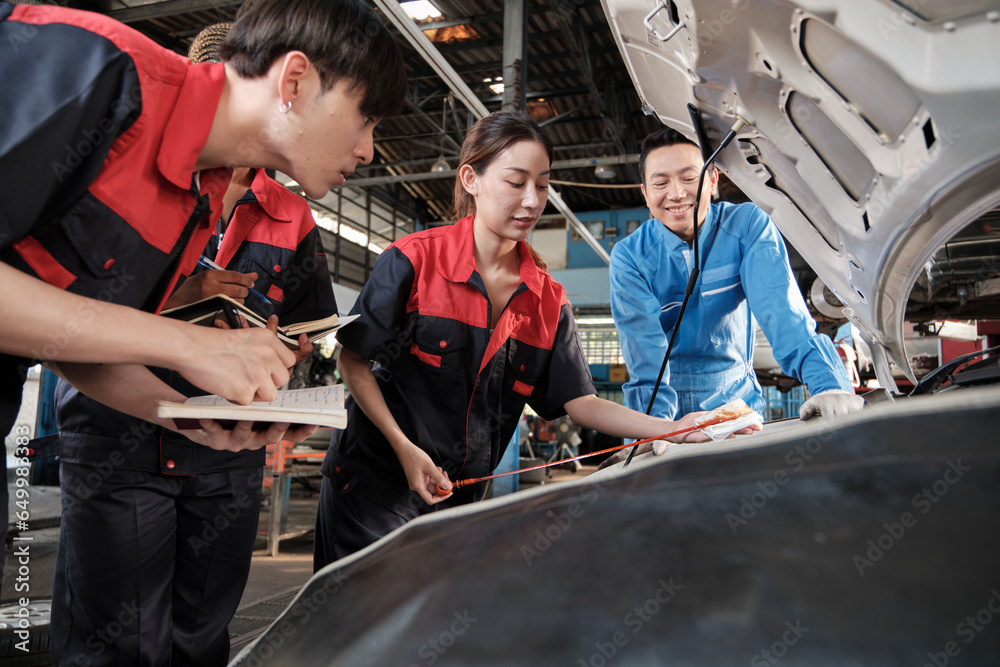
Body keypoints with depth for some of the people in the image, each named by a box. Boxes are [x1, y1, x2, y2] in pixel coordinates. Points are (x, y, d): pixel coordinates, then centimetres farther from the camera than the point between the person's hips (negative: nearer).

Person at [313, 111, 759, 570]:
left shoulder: (548, 301, 0)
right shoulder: (414, 260, -13)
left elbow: (578, 402, -2)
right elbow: (354, 361, -8)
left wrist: (672, 428, -14)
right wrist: (405, 449, -15)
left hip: (460, 498, 4)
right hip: (373, 489, -3)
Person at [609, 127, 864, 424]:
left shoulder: (748, 226, -5)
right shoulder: (628, 256, -7)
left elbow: (781, 310, -17)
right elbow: (644, 342, -17)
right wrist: (657, 420, -31)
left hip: (734, 398, 0)